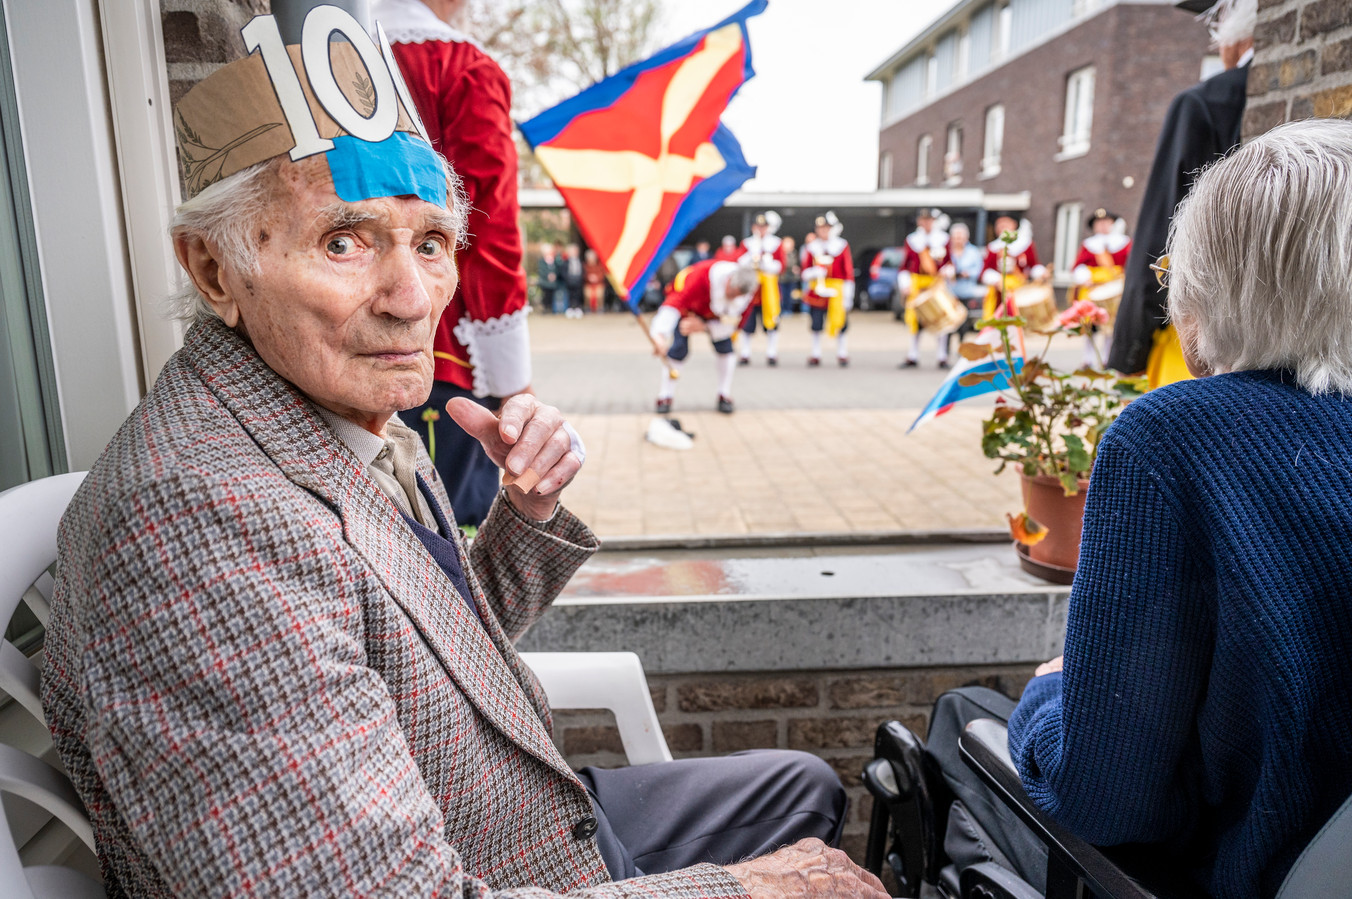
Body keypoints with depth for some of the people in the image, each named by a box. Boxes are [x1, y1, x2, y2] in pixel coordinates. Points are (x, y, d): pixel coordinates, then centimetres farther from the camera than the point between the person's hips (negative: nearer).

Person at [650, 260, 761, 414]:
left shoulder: (749, 289, -29)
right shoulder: (703, 274, -44)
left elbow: (734, 324, -20)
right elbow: (676, 301, -51)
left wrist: (703, 327, -34)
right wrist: (660, 333, -64)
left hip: (716, 315, 3)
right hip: (688, 306, -3)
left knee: (725, 347, -11)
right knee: (678, 348, -16)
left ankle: (725, 396, 6)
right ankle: (665, 396, -1)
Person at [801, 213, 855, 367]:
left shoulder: (842, 246, 0)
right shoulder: (811, 247, 6)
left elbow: (849, 272, 0)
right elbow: (805, 272, 8)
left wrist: (848, 296, -6)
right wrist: (813, 272, -16)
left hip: (836, 290, -1)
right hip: (817, 290, 1)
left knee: (840, 324, 2)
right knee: (816, 325, 1)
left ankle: (842, 354, 16)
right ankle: (816, 355, 11)